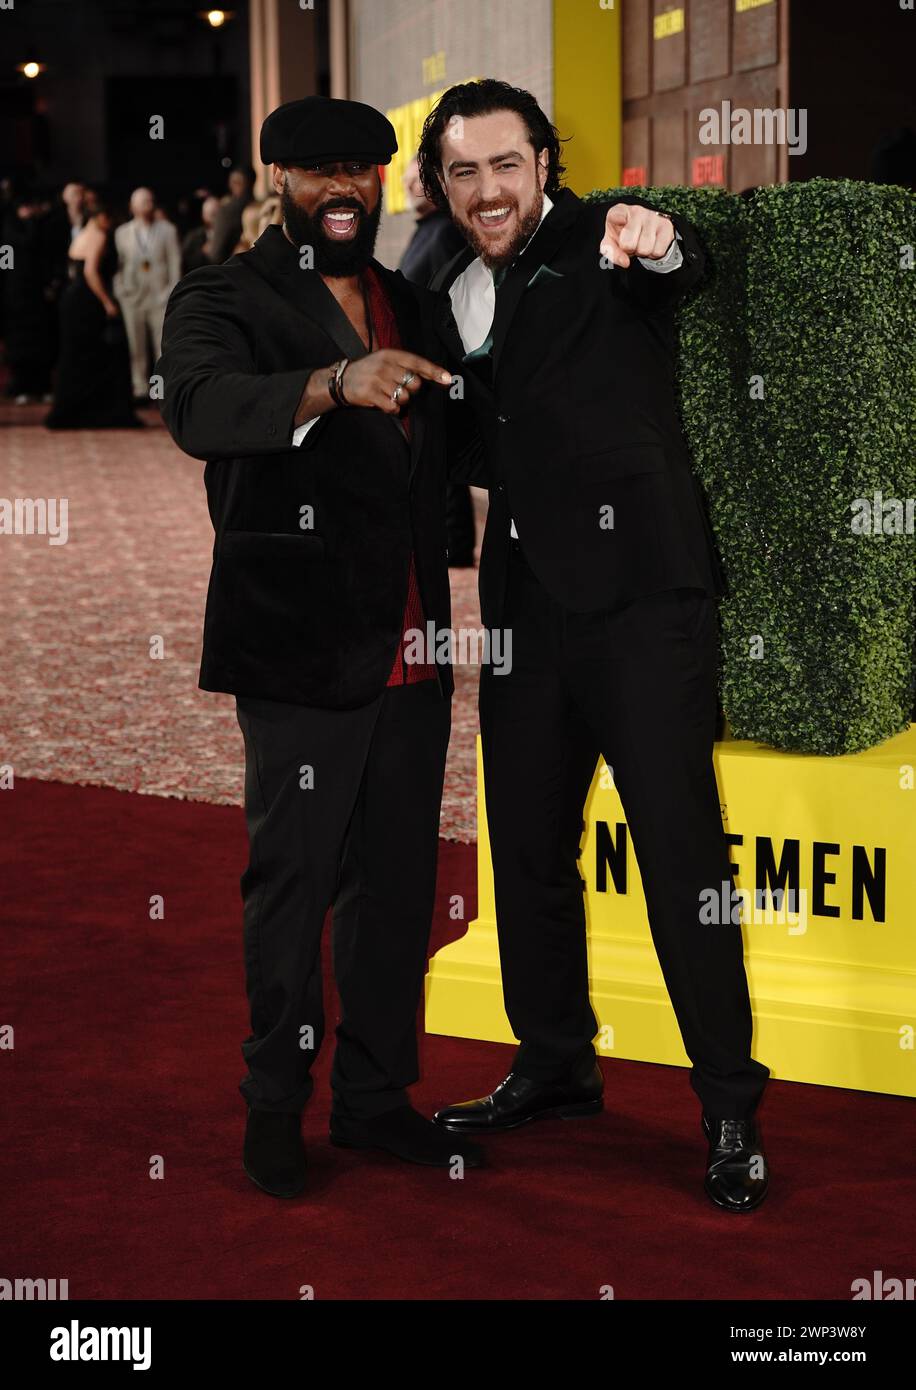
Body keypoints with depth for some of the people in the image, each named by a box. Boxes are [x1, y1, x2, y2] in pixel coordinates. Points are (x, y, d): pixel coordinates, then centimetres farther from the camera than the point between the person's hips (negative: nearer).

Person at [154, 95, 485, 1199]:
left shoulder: (409, 308, 16)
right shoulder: (223, 299, -2)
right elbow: (200, 409, -24)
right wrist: (335, 383, -39)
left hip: (411, 649, 6)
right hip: (300, 652, -6)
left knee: (399, 882, 11)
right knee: (292, 883, 1)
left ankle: (375, 1096, 23)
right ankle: (275, 1108, 14)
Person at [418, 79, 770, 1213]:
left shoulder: (602, 245, -5)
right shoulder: (450, 295, 13)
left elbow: (684, 270, -29)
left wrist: (657, 245, -51)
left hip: (637, 590, -7)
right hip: (524, 600, 7)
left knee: (680, 844, -7)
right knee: (526, 842, 14)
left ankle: (728, 1107, 1)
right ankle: (555, 1062, 31)